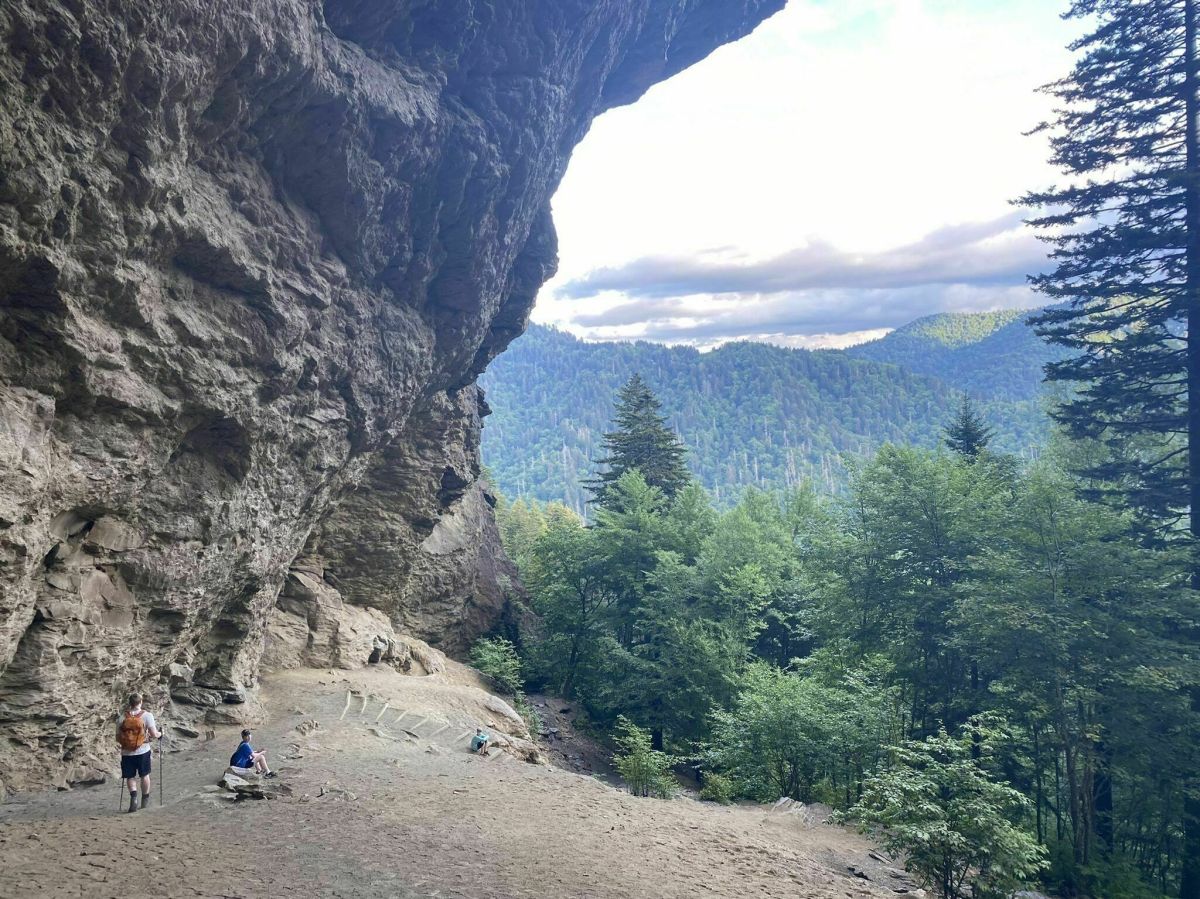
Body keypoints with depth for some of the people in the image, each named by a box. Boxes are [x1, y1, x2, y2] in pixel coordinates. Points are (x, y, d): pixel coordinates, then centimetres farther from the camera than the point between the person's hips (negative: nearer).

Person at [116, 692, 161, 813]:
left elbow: (118, 739, 4)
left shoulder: (121, 718, -1)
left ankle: (133, 796, -14)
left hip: (127, 753, 1)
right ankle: (145, 800, 27)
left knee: (130, 777, 10)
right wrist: (159, 735, 9)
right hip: (143, 751, -1)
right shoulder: (147, 716, -9)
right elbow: (154, 734, -13)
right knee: (144, 775, 16)